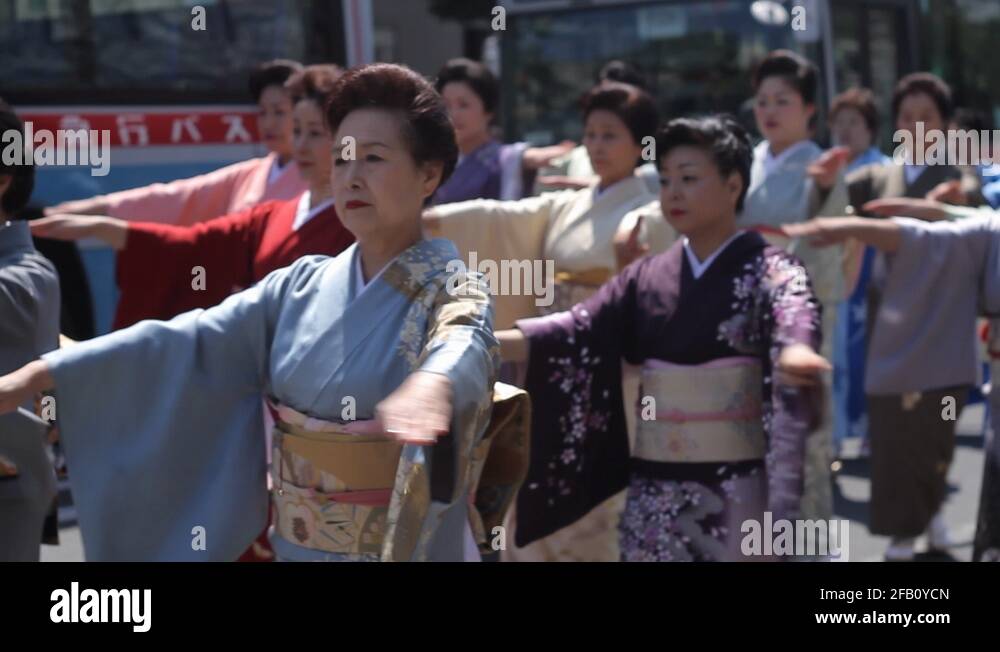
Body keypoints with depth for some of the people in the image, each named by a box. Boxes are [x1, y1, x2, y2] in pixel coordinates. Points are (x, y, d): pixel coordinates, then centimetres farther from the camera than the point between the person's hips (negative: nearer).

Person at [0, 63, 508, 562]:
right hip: (296, 546, 5)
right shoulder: (301, 287, 5)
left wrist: (431, 385, -60)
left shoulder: (452, 293, -11)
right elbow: (185, 342, -2)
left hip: (410, 548, -5)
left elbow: (461, 346, -35)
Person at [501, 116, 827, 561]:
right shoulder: (646, 277, 11)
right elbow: (576, 332, 2)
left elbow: (794, 318, -26)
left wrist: (796, 353, -51)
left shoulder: (770, 270, -5)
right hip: (654, 492, 5)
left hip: (737, 492, -5)